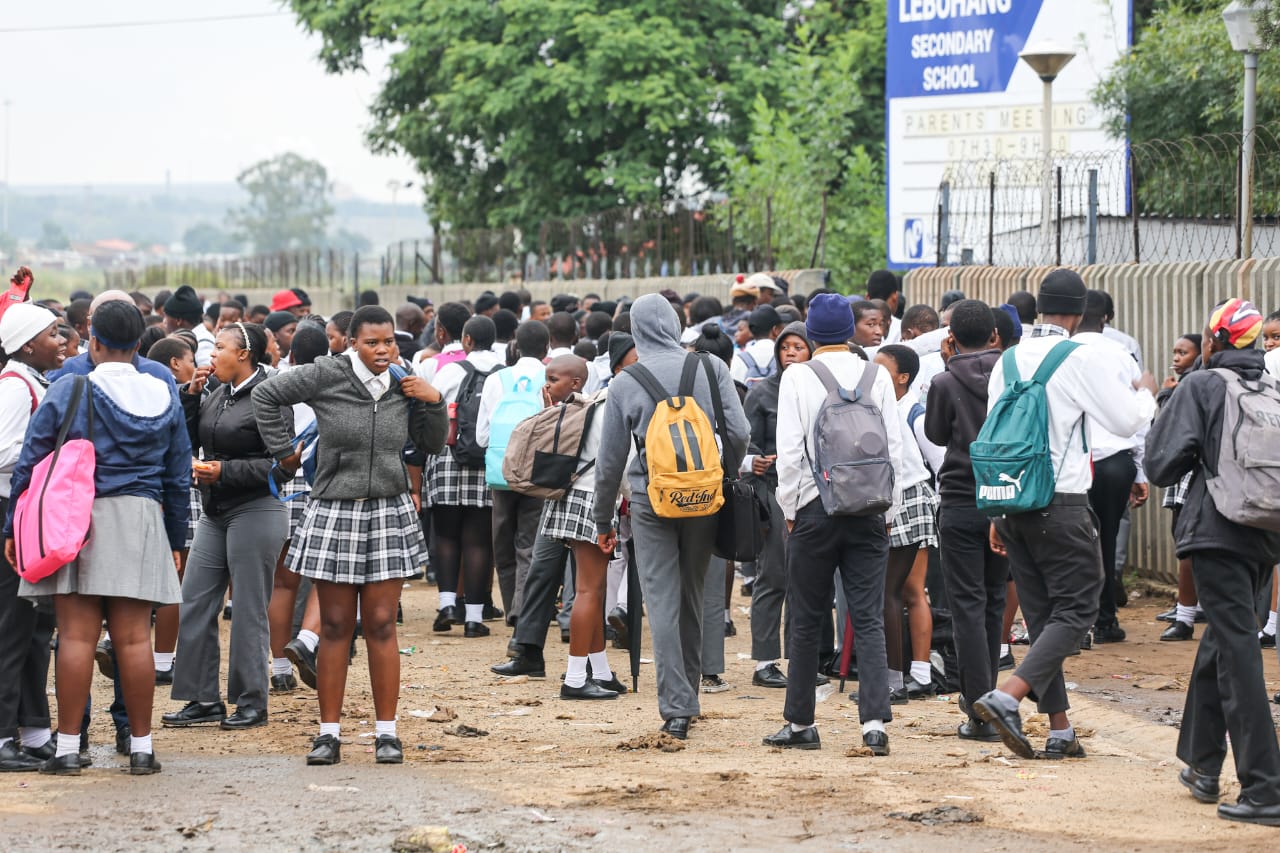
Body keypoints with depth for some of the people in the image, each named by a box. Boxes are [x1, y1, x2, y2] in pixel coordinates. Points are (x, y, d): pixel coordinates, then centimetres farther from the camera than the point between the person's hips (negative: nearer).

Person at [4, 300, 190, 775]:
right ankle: (141, 749, 7)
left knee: (76, 636, -2)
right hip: (141, 522, 3)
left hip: (73, 521, -3)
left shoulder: (68, 392, -4)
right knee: (134, 639, 4)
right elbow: (178, 477, 13)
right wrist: (175, 540, 22)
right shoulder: (165, 398, 8)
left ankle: (68, 749, 0)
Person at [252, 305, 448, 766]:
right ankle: (329, 733, 9)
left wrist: (434, 402, -4)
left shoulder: (403, 387, 3)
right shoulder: (327, 376, -7)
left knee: (381, 625, 3)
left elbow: (433, 445, 12)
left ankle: (386, 732, 8)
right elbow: (267, 394, 2)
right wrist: (283, 450, 2)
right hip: (334, 514, -2)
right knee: (335, 627, 3)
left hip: (389, 514, 2)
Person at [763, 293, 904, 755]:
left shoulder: (797, 378, -5)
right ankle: (875, 721, -11)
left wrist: (789, 509, 3)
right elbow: (894, 446, 3)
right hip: (869, 509, 2)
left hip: (815, 508, -2)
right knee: (869, 620, 1)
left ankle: (800, 724, 13)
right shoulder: (878, 376, 2)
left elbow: (790, 451, -7)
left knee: (806, 620, 7)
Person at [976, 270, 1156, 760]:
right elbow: (1126, 422, -7)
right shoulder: (1082, 359, -10)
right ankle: (1006, 698, -21)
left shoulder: (1008, 360, 9)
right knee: (1076, 608, -2)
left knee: (1041, 614, 11)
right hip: (1060, 501, -7)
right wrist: (1145, 393, 16)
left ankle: (1060, 732, 10)